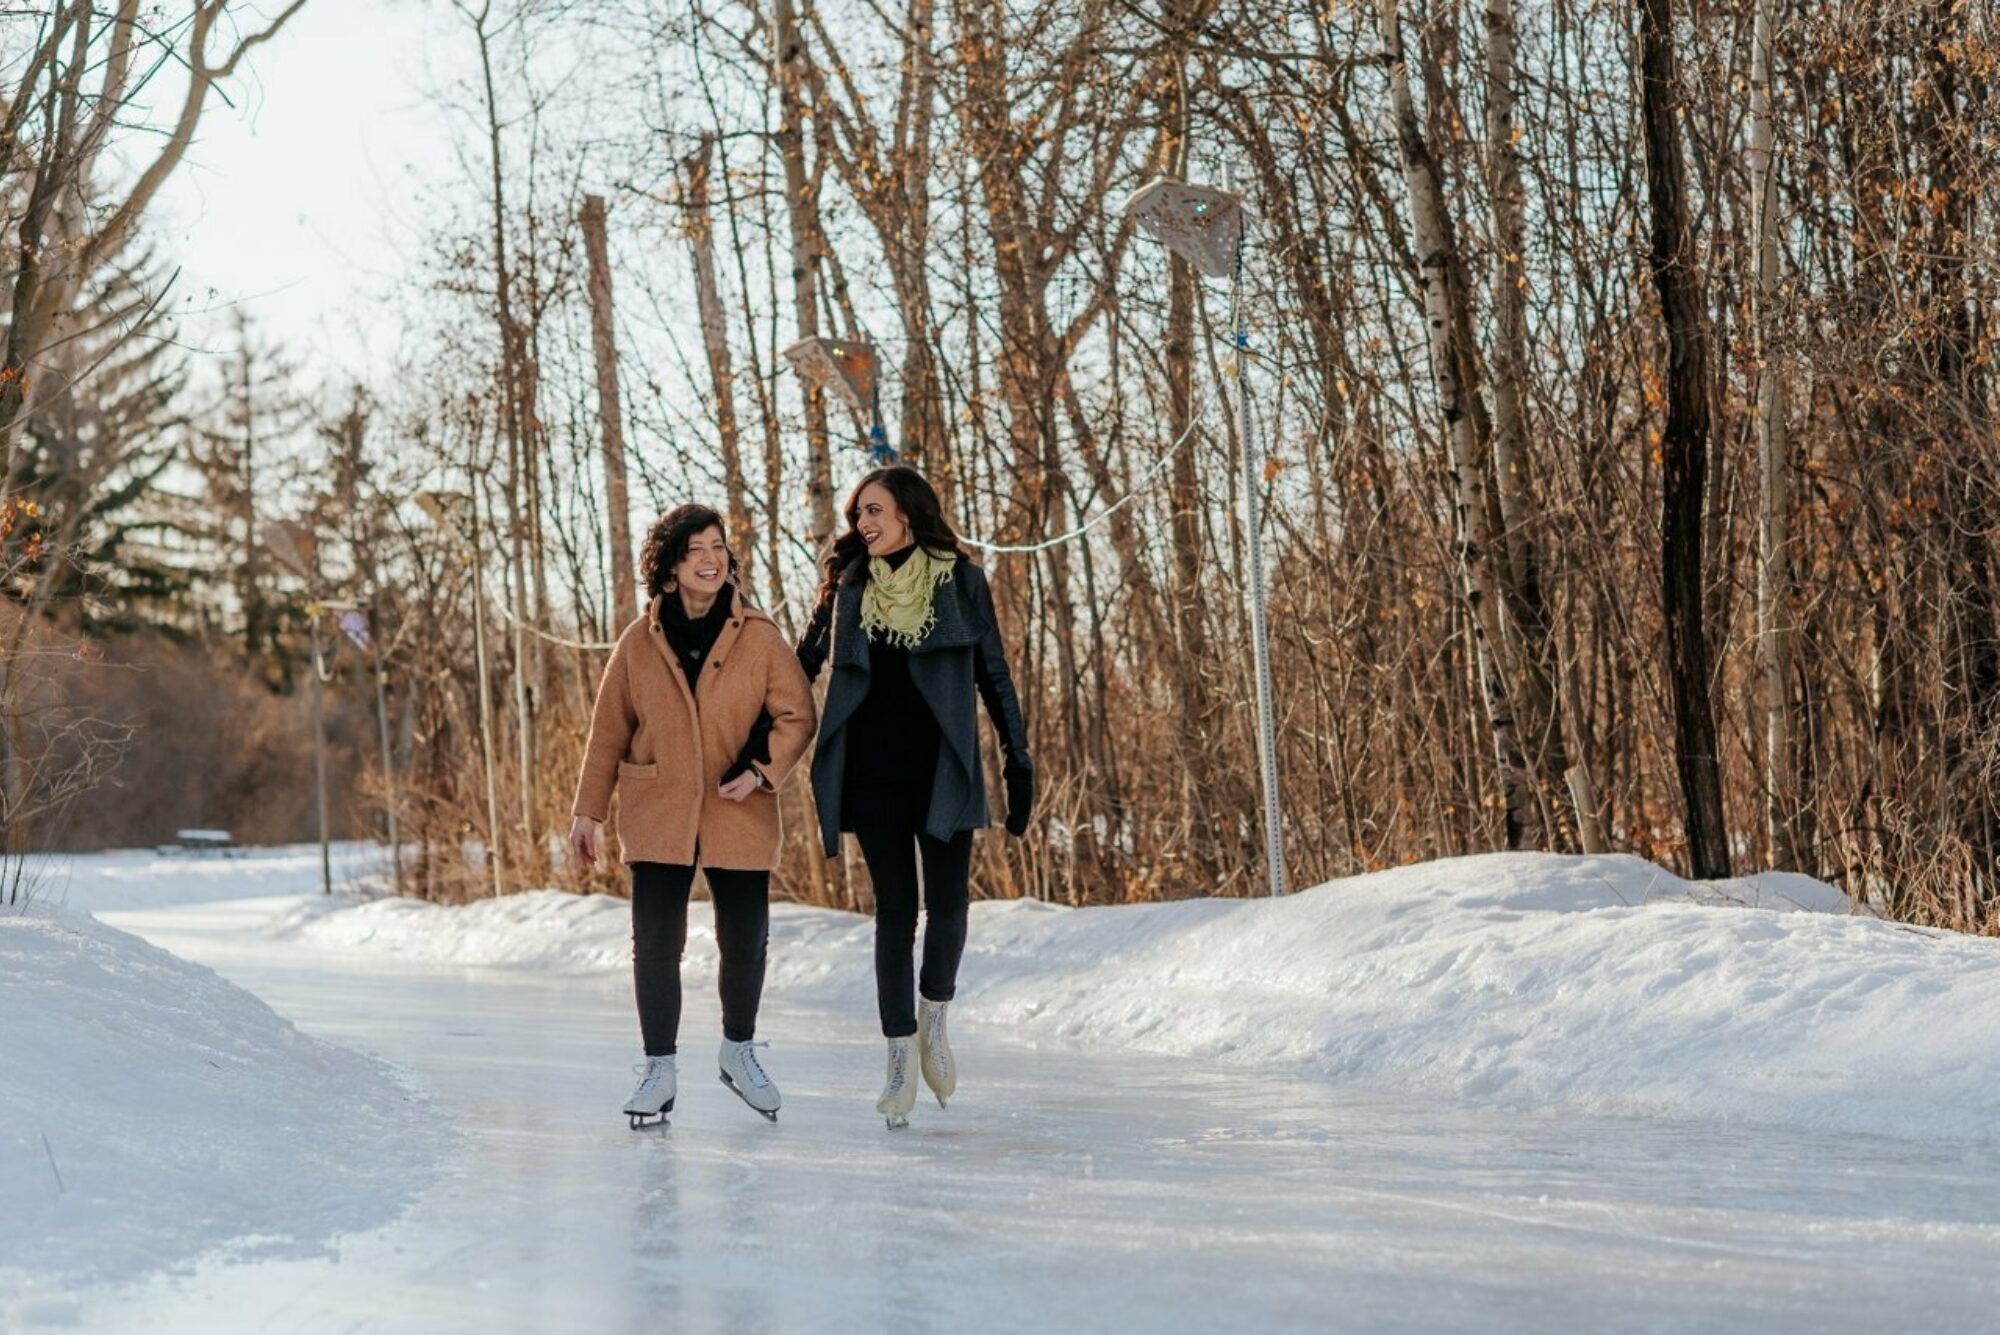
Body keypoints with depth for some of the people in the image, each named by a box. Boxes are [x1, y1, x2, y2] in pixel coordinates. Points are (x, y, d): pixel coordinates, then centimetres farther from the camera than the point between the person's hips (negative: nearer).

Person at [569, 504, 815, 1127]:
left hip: (739, 817, 0)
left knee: (745, 941, 7)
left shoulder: (759, 637, 0)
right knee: (656, 942, -4)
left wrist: (762, 771, -13)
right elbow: (608, 731, 8)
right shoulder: (639, 643, 3)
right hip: (658, 817, 0)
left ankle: (739, 1053, 30)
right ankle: (660, 1069, 9)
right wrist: (589, 810, 7)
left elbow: (796, 715, 2)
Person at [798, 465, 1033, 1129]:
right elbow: (803, 664, 14)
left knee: (947, 903, -5)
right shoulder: (848, 586, 7)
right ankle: (901, 1055, 5)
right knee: (894, 909, 0)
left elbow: (993, 675, 4)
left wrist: (1018, 761, 0)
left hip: (942, 769, -1)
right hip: (872, 771, 1)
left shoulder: (960, 581, 2)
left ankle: (933, 1019, 20)